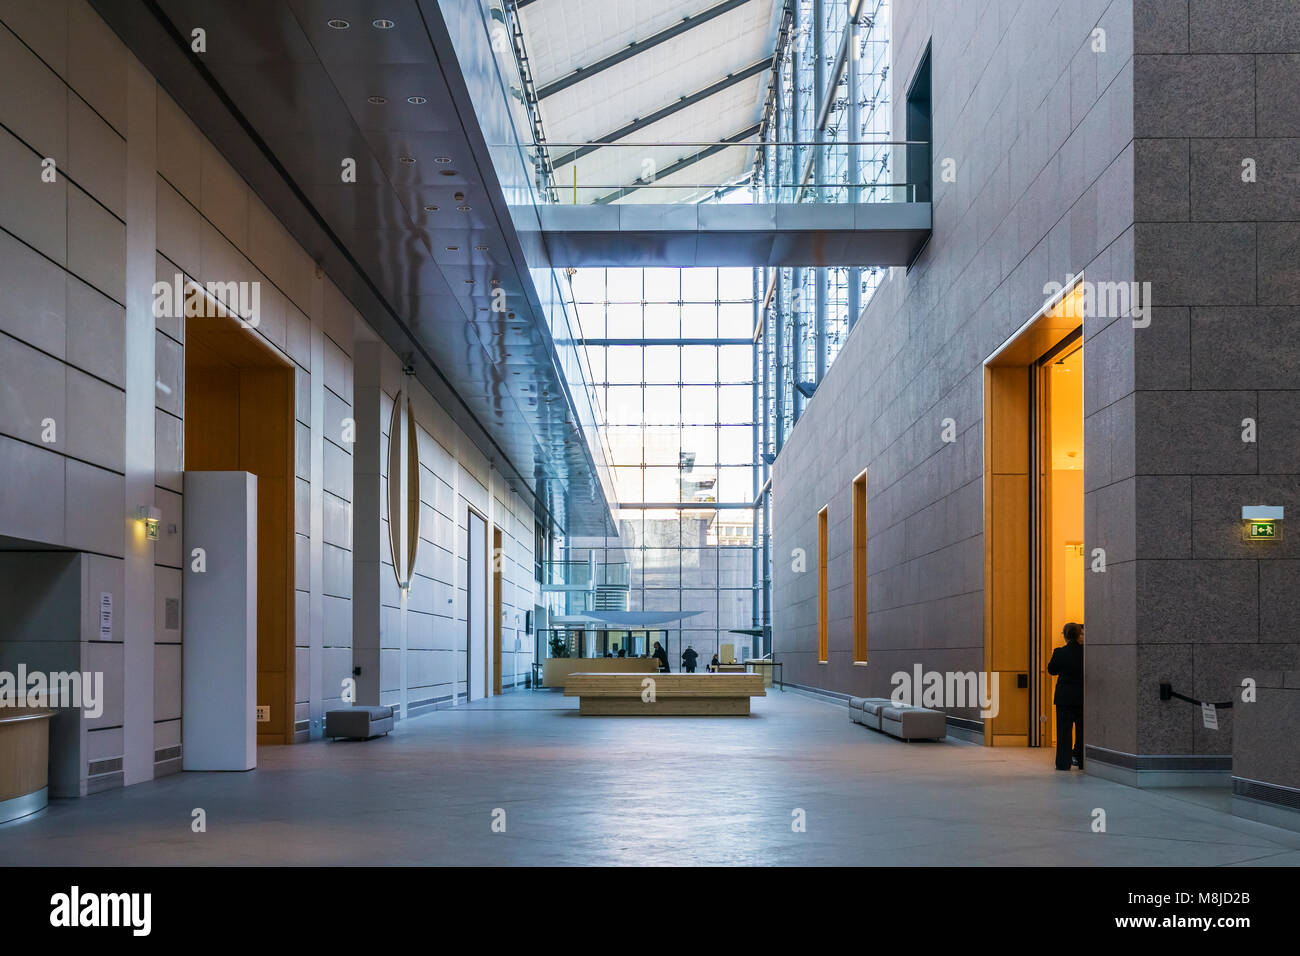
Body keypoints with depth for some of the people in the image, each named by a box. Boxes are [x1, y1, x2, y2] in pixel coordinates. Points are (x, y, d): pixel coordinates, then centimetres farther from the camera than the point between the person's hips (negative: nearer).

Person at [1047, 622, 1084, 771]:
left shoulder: (1059, 652, -10)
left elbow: (1051, 670, 3)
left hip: (1064, 697, -1)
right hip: (1082, 697, 1)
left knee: (1064, 730, 3)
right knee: (1082, 729, 12)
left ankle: (1063, 762, 1)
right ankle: (1082, 761, 17)